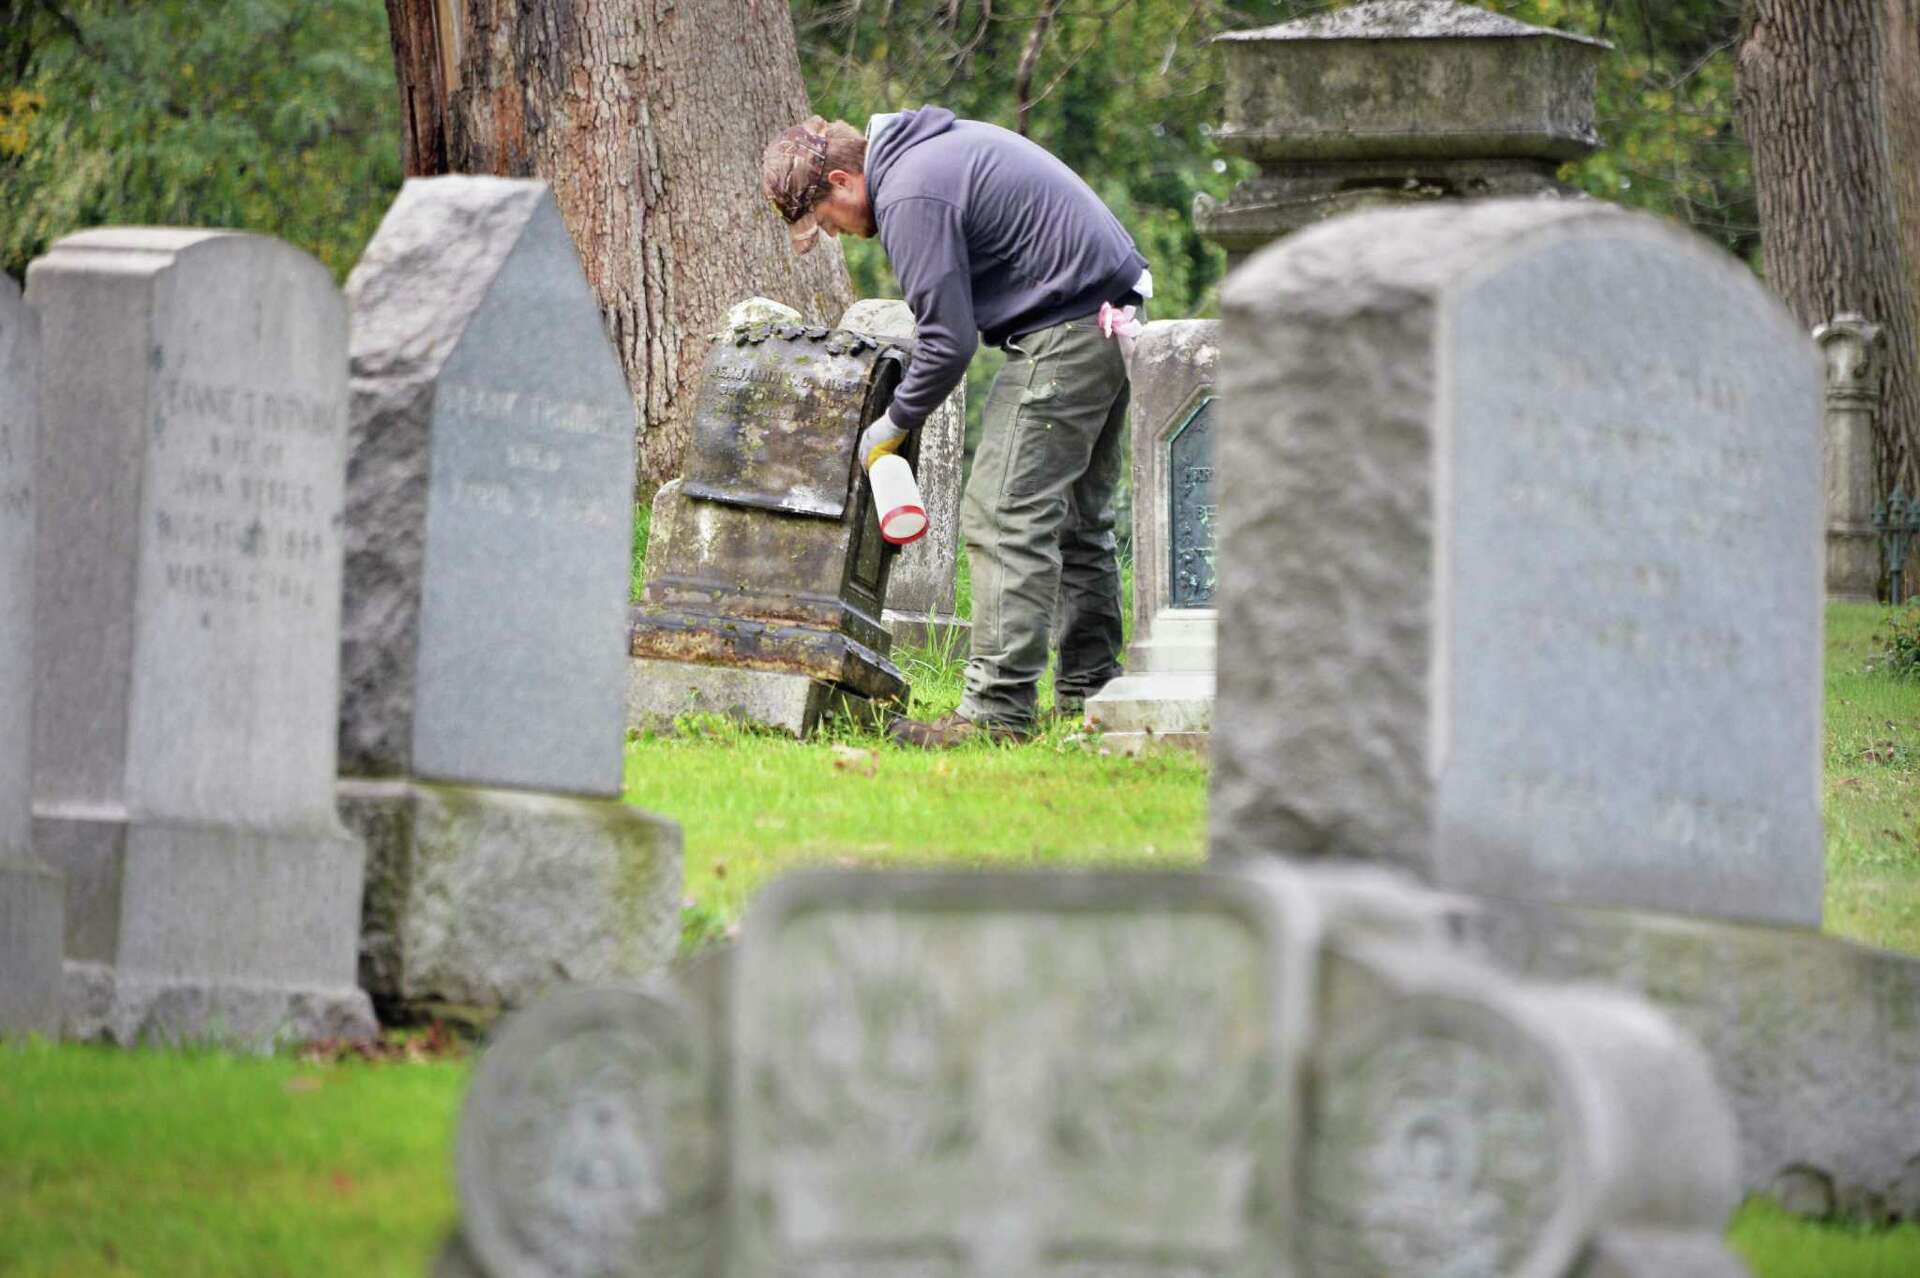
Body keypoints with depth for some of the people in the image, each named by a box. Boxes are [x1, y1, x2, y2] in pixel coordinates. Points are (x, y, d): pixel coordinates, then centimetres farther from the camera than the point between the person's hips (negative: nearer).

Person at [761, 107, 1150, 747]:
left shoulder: (910, 196, -16)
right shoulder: (935, 143, 16)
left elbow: (950, 340, -17)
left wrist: (893, 424, -4)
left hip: (1066, 331, -11)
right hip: (1115, 313, 11)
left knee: (1005, 516, -12)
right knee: (1078, 519, 17)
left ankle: (999, 709, -15)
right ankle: (1089, 691, 22)